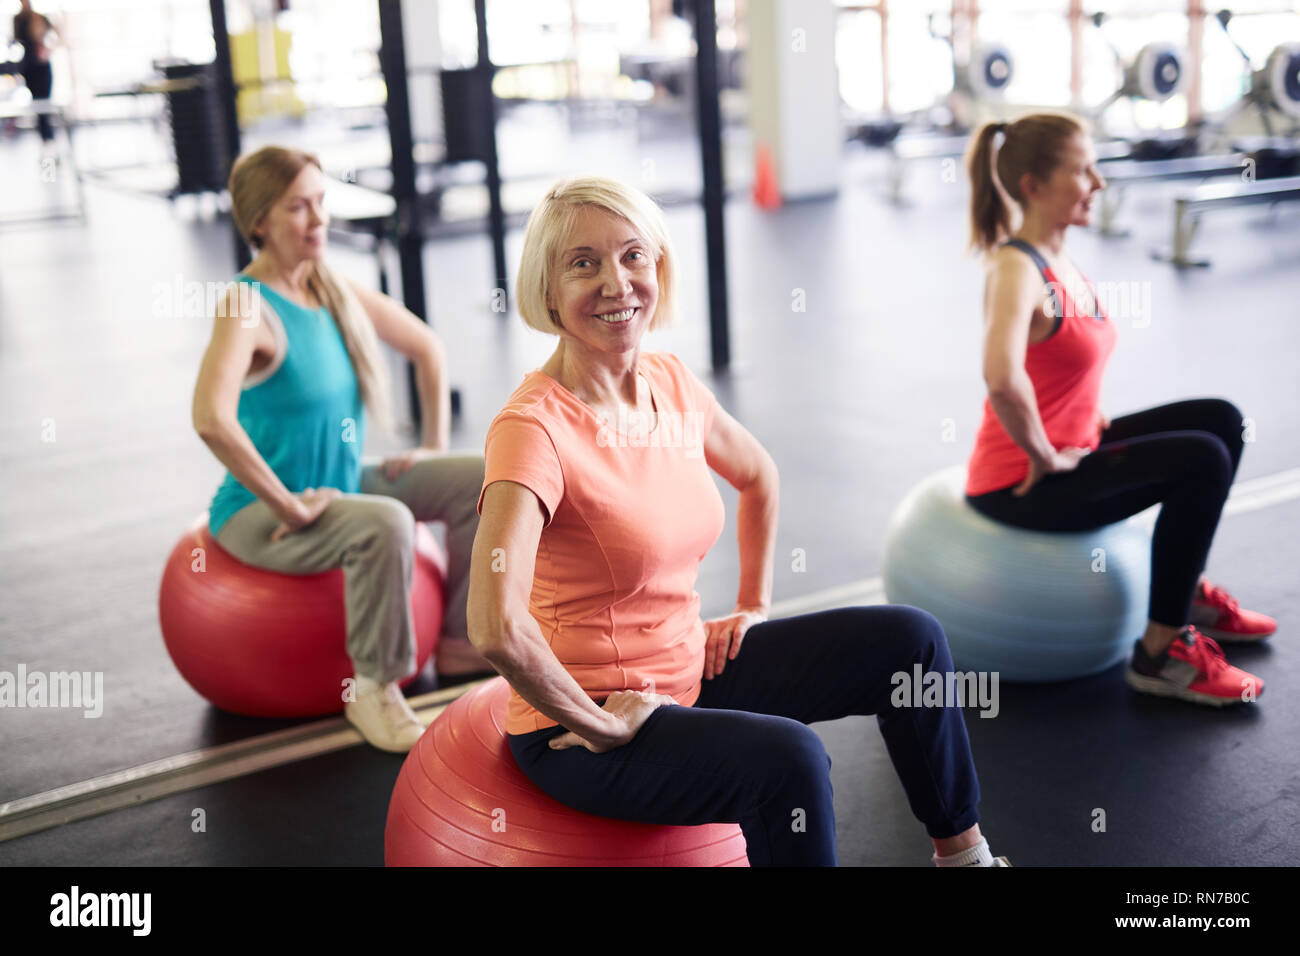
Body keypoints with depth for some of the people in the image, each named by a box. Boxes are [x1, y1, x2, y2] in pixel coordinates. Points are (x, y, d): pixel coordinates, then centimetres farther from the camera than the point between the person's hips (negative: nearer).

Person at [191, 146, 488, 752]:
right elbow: (211, 419, -37)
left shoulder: (333, 288, 2)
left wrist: (436, 446, 9)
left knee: (479, 480, -1)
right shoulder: (247, 305, -21)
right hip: (261, 514, -8)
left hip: (341, 484, 8)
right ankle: (374, 690, -15)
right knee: (385, 523, -35)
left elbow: (427, 348, 16)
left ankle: (459, 642, 12)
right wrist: (290, 506, -31)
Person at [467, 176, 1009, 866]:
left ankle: (962, 851, 26)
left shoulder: (670, 383, -2)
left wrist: (754, 605, 14)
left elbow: (758, 477, 20)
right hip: (578, 725, -8)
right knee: (787, 756, -32)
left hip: (686, 668, 8)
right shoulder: (532, 428, -25)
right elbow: (496, 628, -38)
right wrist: (599, 724, -25)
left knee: (908, 640, 7)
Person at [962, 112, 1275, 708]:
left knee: (1221, 420, 13)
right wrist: (1043, 457, -26)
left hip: (1068, 448, 10)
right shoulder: (1016, 269, -23)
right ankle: (1161, 655, -9)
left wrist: (1086, 415, 15)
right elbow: (1002, 377, -41)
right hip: (1021, 483, -10)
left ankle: (1187, 590, 26)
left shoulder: (1057, 257, 6)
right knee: (1203, 460, -20)